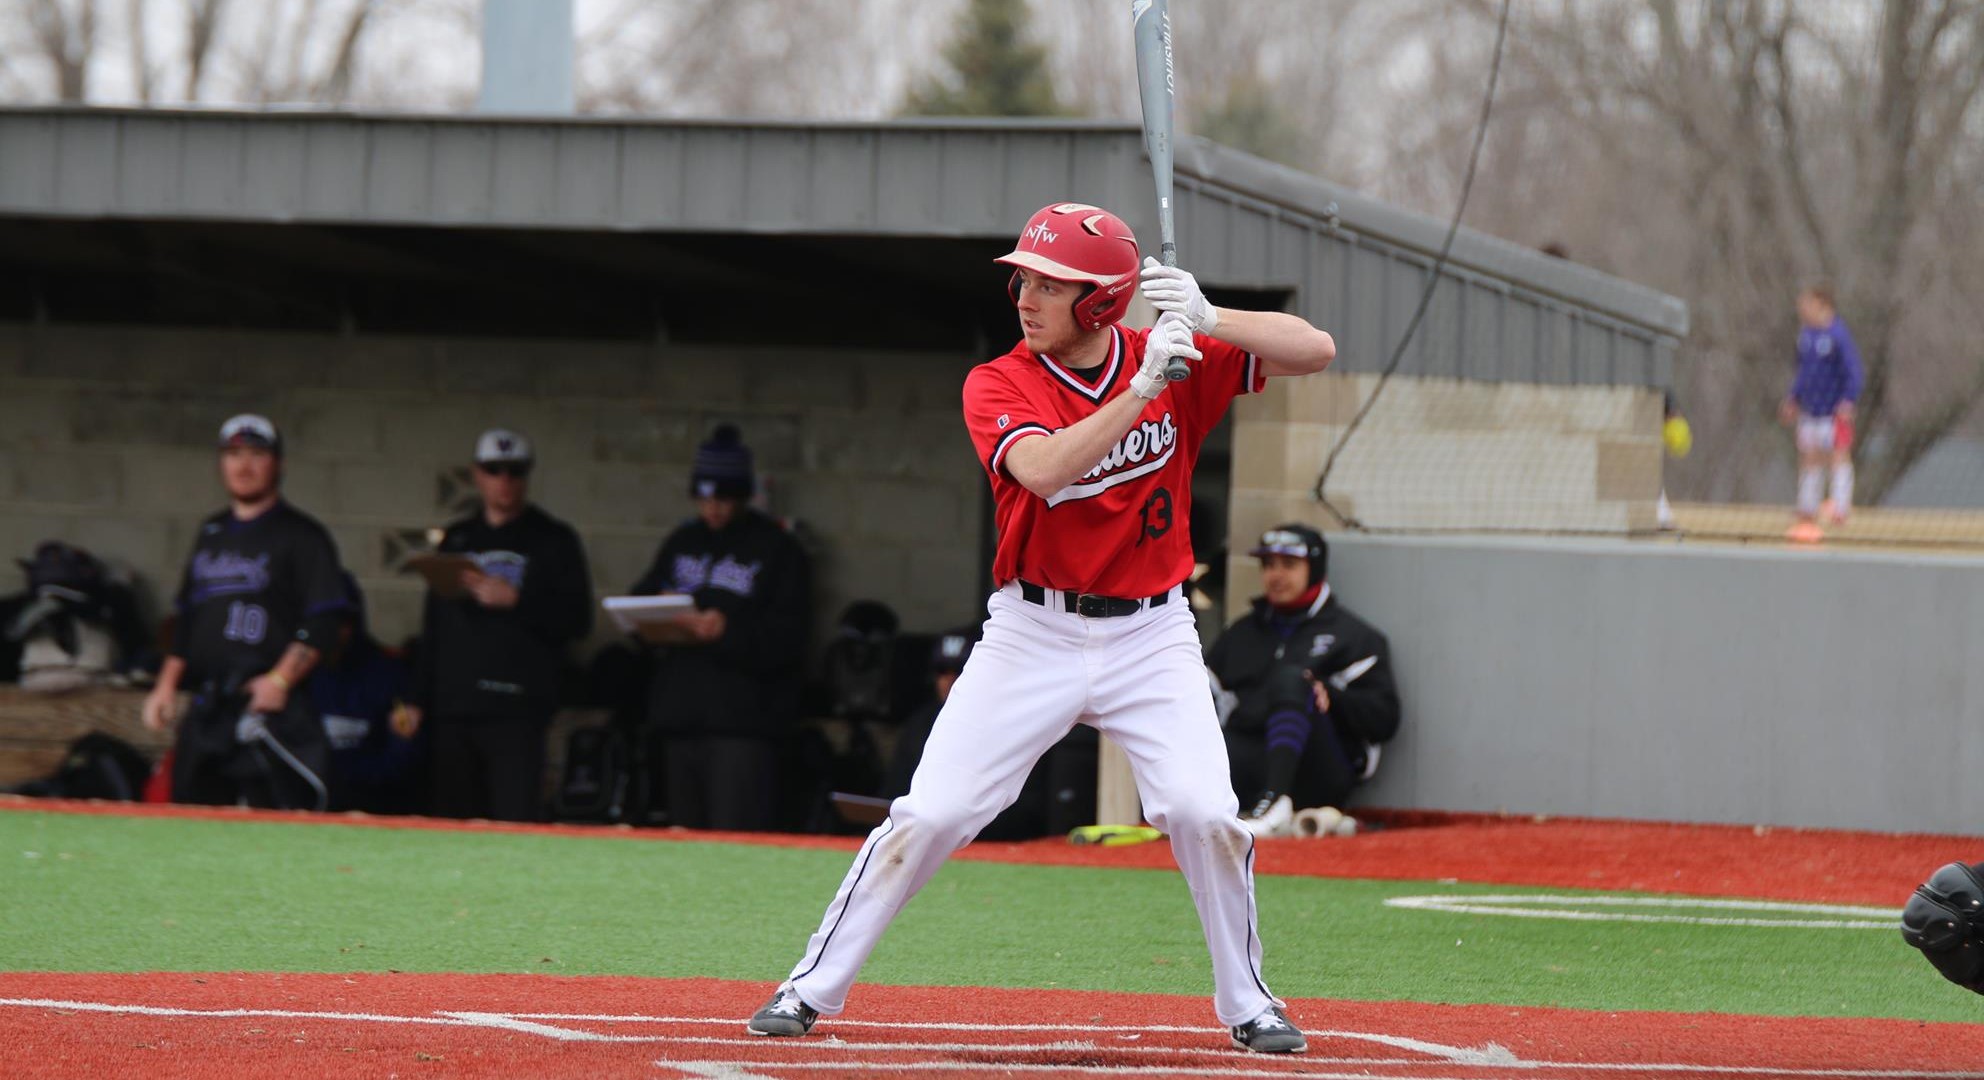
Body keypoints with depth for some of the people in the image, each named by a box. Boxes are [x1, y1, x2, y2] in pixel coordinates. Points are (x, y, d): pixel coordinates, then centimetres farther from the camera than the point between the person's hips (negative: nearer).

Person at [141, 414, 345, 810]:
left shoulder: (301, 536, 0)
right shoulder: (211, 535, 22)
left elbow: (322, 624, -9)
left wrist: (280, 680, -18)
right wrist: (167, 682, 16)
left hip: (266, 704, -7)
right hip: (205, 710, 7)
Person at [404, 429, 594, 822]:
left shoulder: (553, 540, 7)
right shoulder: (456, 540, 21)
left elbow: (577, 620, -3)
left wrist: (515, 599, -15)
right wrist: (417, 699, 16)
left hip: (516, 711, -5)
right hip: (451, 708, 5)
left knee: (514, 821, -15)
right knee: (450, 818, 2)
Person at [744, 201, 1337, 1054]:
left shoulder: (1177, 360, -3)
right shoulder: (998, 386, -8)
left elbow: (1315, 351, -11)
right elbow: (1044, 470, -28)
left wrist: (1207, 319, -26)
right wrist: (1142, 388, -34)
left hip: (1151, 637, 1)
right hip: (1033, 635, -1)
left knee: (1204, 814, -13)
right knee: (931, 814, -5)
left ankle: (1246, 1002, 7)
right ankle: (814, 987, 6)